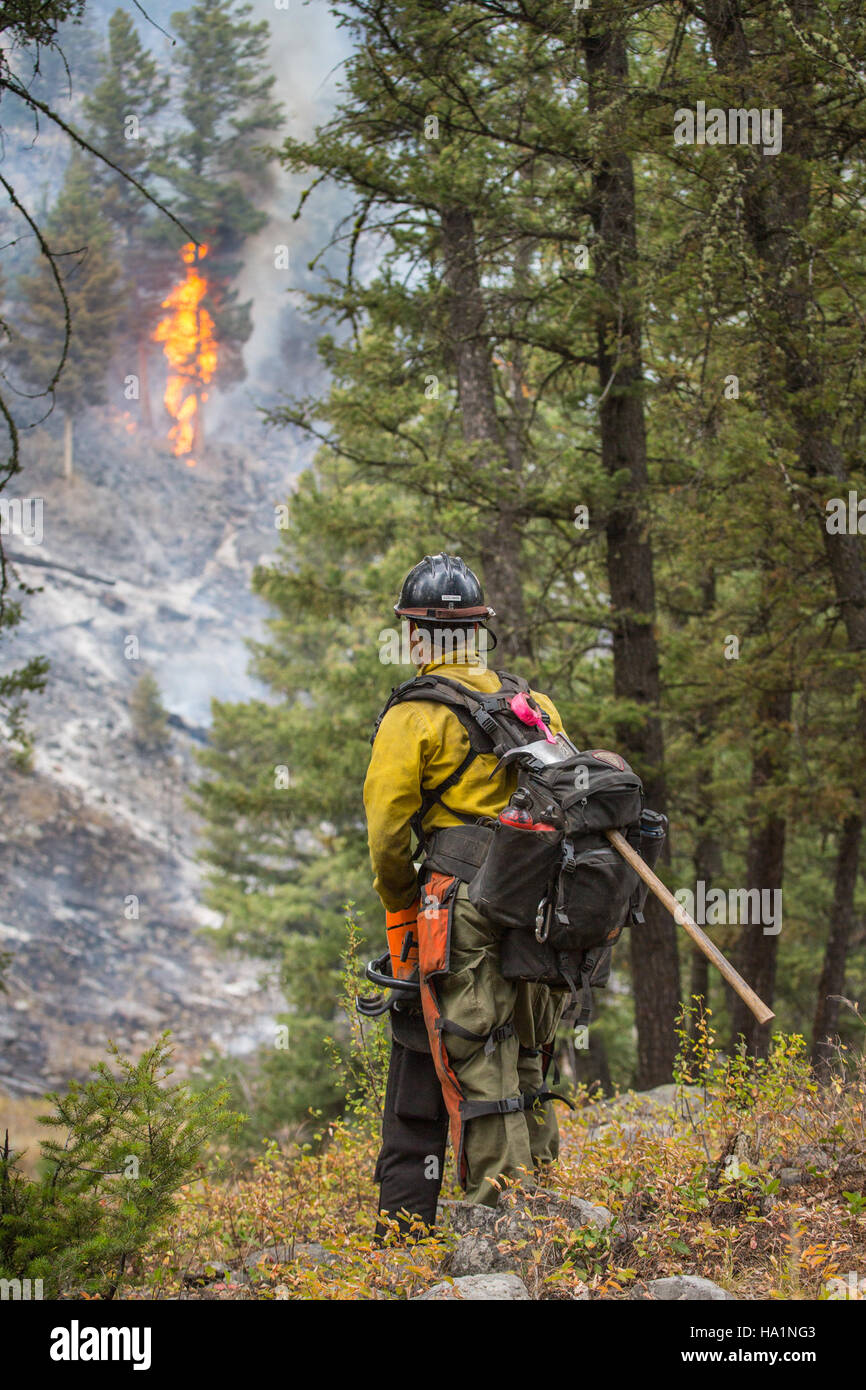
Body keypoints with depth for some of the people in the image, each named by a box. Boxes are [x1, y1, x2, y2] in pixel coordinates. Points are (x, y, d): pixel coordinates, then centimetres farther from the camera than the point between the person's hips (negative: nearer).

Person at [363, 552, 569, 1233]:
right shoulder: (536, 704, 12)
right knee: (525, 1062, 17)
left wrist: (399, 906, 6)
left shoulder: (413, 716, -7)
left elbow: (387, 826, -9)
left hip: (458, 903, -6)